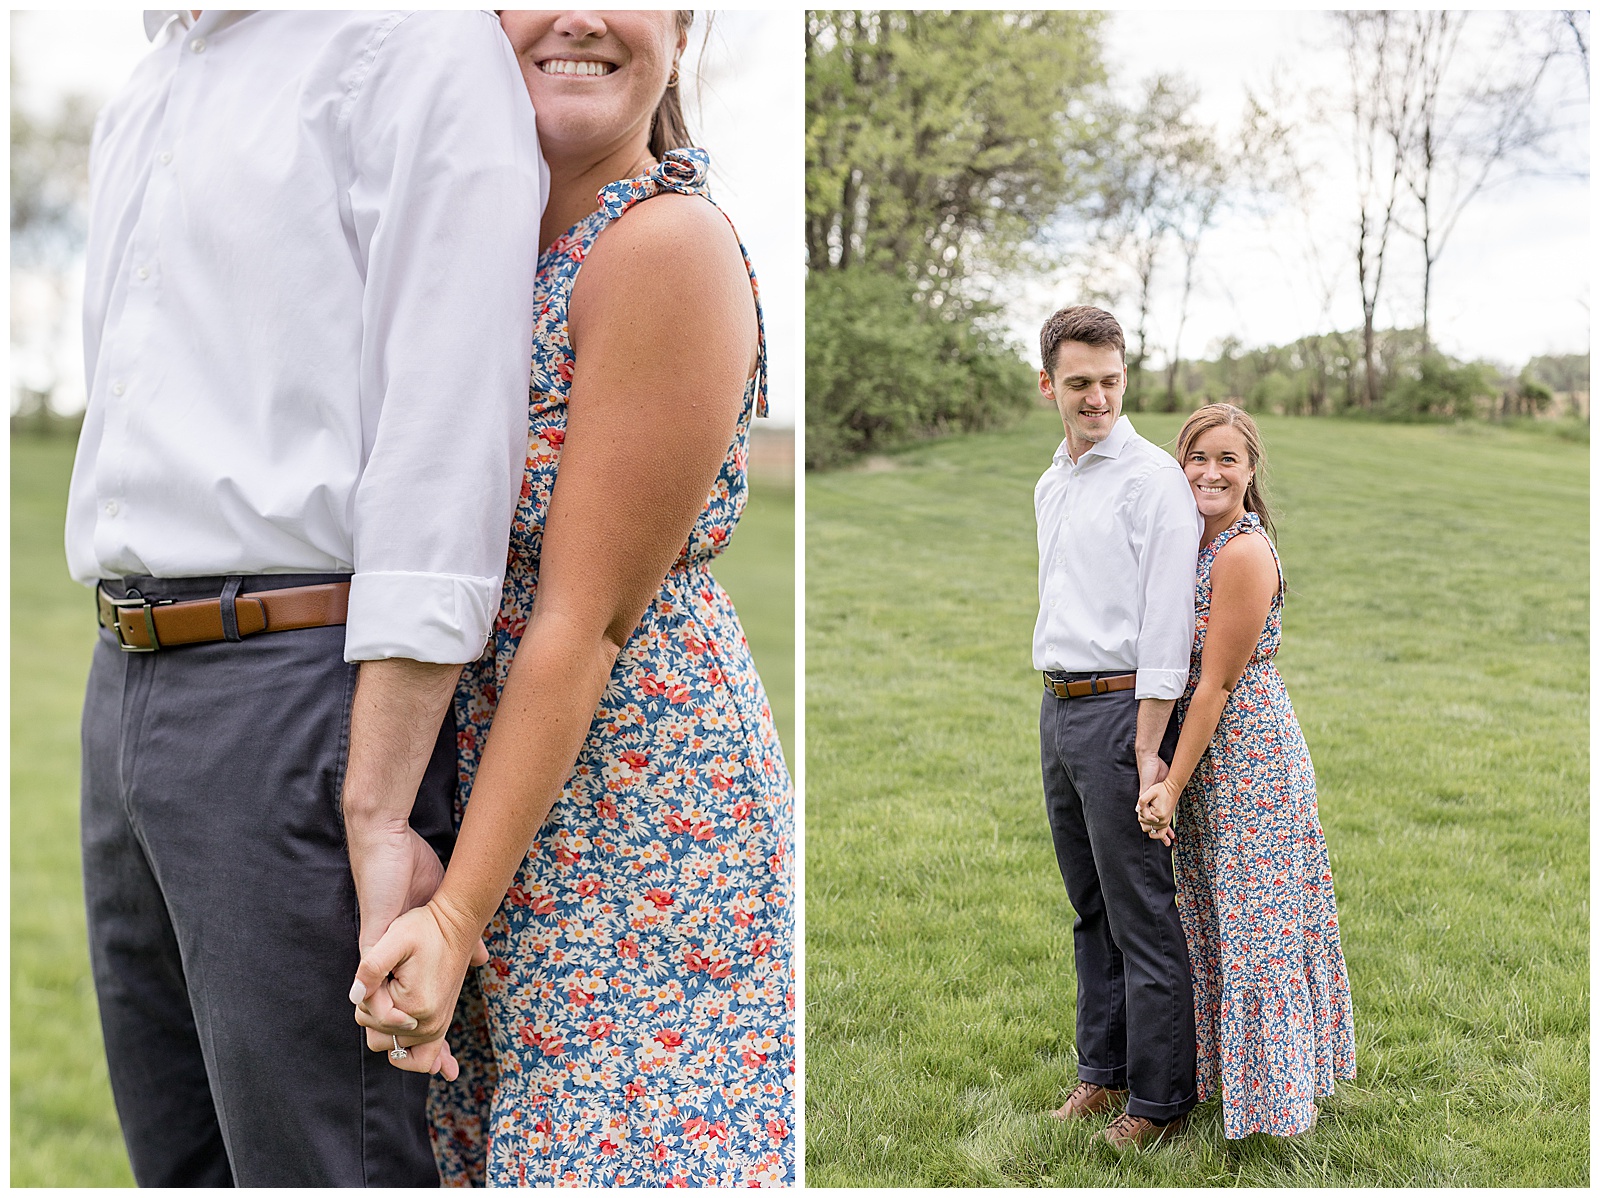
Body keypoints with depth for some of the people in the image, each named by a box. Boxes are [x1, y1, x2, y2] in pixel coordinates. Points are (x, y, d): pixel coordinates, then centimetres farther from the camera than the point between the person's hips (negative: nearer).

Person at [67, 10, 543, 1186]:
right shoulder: (135, 107, 20)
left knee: (316, 1161, -1)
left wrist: (376, 813, -19)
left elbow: (446, 450, -16)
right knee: (182, 1163, 17)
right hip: (124, 687, 8)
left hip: (299, 691, -8)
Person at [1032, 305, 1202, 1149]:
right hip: (1056, 707, 8)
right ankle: (1104, 1069, 28)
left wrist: (1147, 748, -18)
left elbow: (1166, 625, -14)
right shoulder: (1050, 486, 16)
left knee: (1141, 915, -2)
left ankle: (1160, 1097, 9)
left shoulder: (1153, 477, -10)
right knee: (1089, 906, 16)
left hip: (1119, 708, -8)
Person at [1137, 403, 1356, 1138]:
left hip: (1248, 751, -9)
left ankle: (1272, 1093, 15)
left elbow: (1216, 684, -19)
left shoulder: (1244, 553, -20)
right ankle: (1221, 1065, 31)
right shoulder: (1200, 542, 9)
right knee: (1214, 914, 17)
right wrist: (1174, 777, 12)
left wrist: (1173, 785, -15)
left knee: (1255, 923, 1)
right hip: (1214, 752, 9)